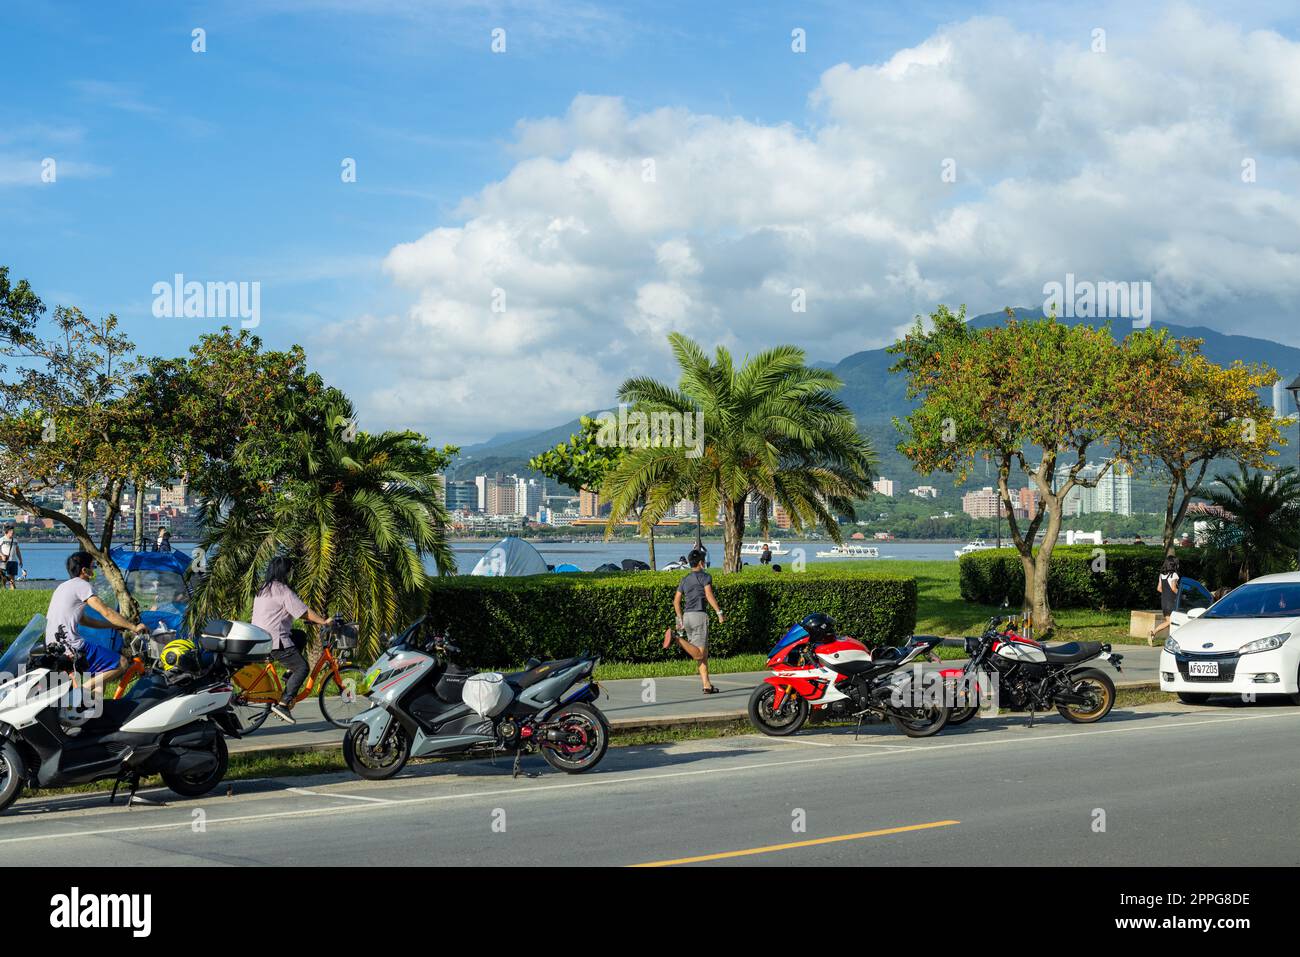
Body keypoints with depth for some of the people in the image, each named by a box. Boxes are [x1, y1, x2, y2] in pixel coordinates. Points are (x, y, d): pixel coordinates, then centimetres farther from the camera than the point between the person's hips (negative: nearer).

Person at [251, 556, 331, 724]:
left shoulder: (263, 589, 17)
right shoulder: (283, 590, -11)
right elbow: (304, 612, -12)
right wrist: (324, 621, -1)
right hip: (275, 641, -9)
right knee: (302, 668, -4)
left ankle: (289, 677, 18)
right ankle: (283, 704, -12)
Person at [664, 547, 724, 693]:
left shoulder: (684, 580, 19)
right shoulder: (704, 576, 0)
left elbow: (676, 601, 17)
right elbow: (709, 595, -14)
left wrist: (680, 620, 23)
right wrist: (719, 613, -14)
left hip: (687, 616, 7)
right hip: (699, 615, -7)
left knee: (704, 654, 9)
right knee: (699, 654, -13)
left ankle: (707, 685, 4)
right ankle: (677, 638, -29)